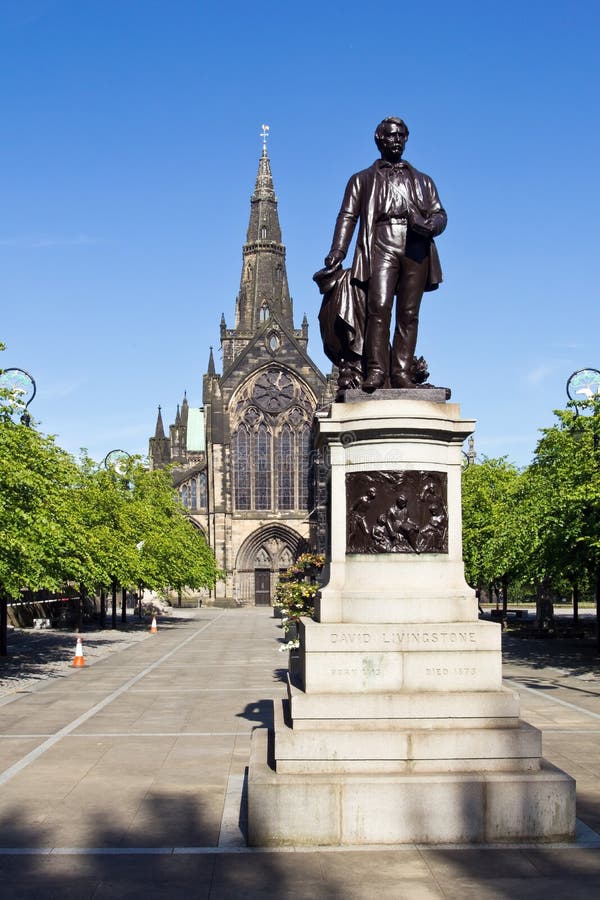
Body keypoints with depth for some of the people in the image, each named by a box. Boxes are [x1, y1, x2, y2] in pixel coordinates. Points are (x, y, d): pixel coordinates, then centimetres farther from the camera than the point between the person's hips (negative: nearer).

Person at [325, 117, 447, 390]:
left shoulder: (422, 181, 28)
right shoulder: (363, 180, 23)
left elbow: (440, 214, 19)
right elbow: (347, 216, 11)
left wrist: (431, 225, -6)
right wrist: (337, 250, -6)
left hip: (416, 249, 2)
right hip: (381, 247, -2)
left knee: (409, 314, -5)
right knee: (379, 307, -20)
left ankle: (401, 373, -8)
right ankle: (376, 370, -22)